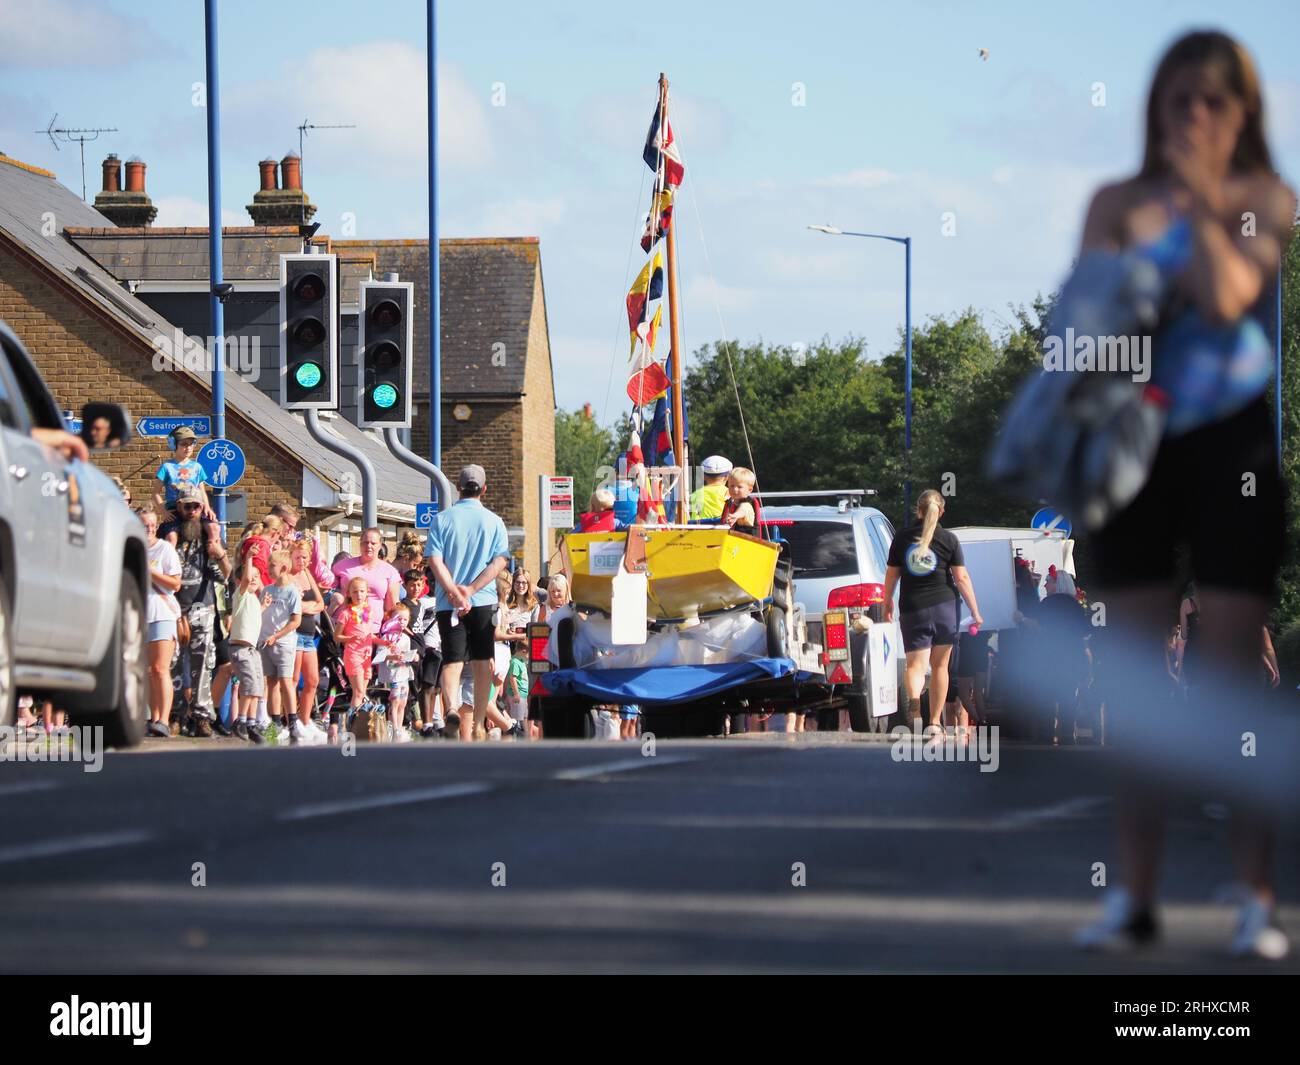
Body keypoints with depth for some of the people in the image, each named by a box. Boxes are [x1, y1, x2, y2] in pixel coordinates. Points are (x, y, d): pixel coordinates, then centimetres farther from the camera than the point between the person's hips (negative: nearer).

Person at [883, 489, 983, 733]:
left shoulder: (902, 538, 3)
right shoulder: (949, 540, -1)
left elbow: (891, 576, 7)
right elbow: (962, 578, -3)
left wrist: (887, 604, 21)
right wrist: (975, 612, 3)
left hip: (912, 609, 0)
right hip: (944, 607, 0)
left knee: (915, 664, -5)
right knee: (940, 666, 13)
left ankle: (913, 697, -39)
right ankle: (935, 722, 16)